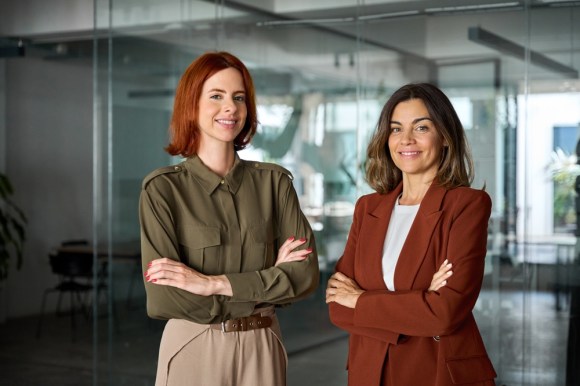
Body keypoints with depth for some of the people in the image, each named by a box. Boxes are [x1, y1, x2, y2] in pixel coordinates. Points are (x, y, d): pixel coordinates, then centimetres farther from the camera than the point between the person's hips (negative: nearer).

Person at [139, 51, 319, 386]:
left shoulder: (274, 182, 0)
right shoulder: (163, 189, -8)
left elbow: (305, 273, -8)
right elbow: (163, 298, -15)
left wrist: (215, 283, -17)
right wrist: (266, 283, -11)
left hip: (261, 350, 2)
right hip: (193, 350, -2)